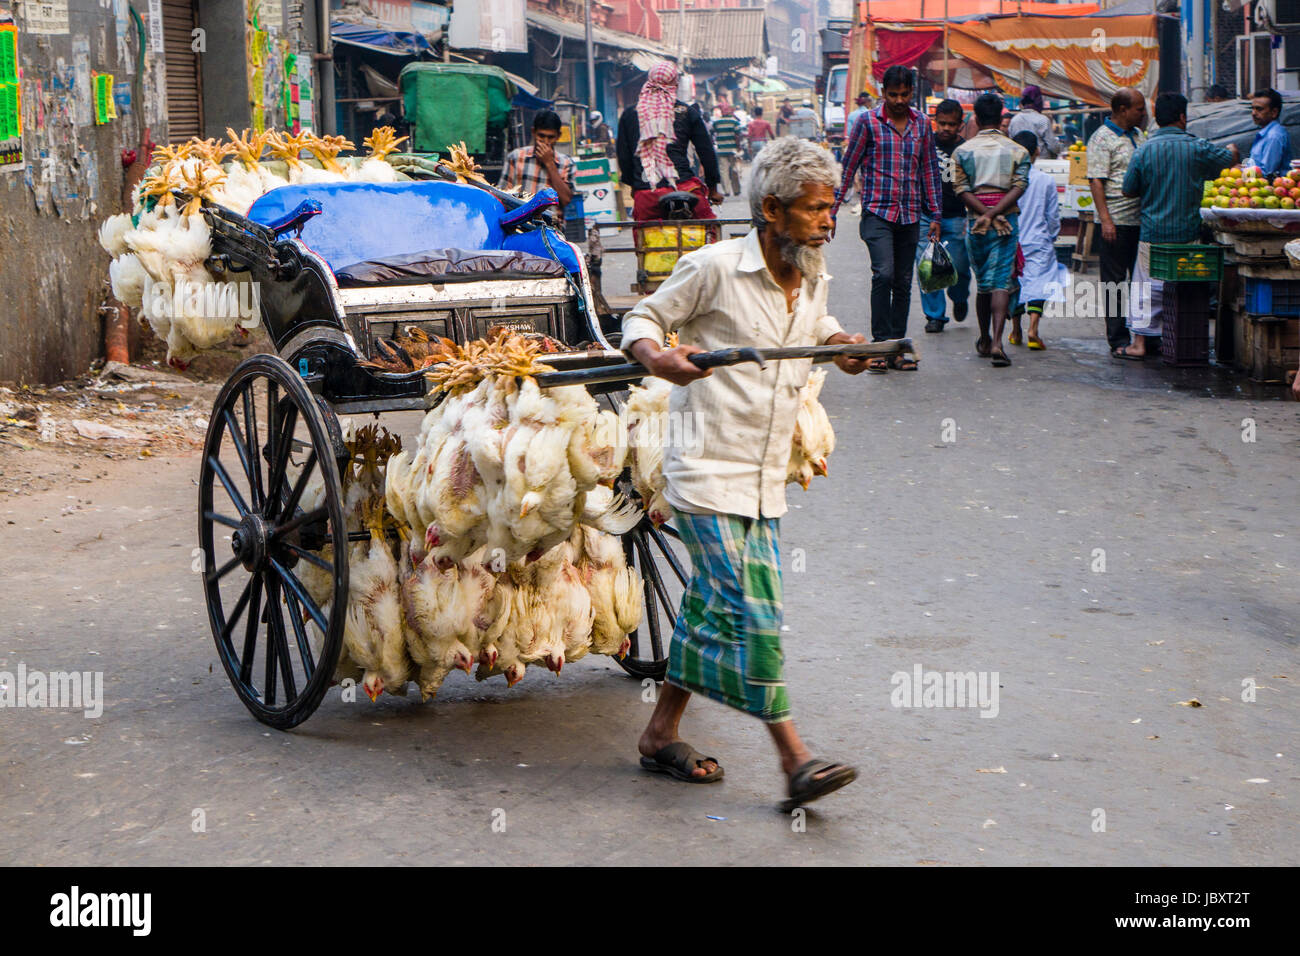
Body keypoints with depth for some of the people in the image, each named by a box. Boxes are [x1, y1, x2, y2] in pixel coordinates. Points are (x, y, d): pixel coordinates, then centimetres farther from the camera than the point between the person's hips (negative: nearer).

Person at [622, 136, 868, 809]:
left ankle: (661, 734, 26)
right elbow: (642, 319, -3)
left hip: (765, 481, 8)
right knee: (751, 611, -11)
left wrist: (839, 344, 10)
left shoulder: (814, 278, 10)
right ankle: (795, 760, -9)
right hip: (708, 472, -8)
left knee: (714, 606, 13)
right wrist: (658, 357, -24)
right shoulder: (713, 268, -11)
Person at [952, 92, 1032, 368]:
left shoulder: (962, 151, 4)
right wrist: (994, 215, -14)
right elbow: (1018, 187, -9)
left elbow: (962, 190, -5)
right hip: (1007, 223, -2)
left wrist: (986, 216, -10)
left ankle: (984, 341, 28)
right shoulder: (1017, 151, 3)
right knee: (1001, 282, -5)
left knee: (982, 282, 16)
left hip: (975, 222, 2)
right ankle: (997, 342, -21)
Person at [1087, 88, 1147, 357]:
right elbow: (1096, 182, -14)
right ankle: (1118, 339, 4)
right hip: (1117, 222, -7)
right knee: (1115, 281, -1)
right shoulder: (1102, 139, -8)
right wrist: (1105, 220, -20)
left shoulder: (1138, 135, 16)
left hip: (1143, 221, 7)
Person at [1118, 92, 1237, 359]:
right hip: (1187, 232, 1)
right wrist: (1233, 151, 36)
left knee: (1147, 285, 4)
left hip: (1153, 232, -1)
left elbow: (1129, 190, 0)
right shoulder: (1198, 148, -5)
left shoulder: (1144, 150, -6)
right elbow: (1231, 159, 12)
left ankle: (1140, 342, 1)